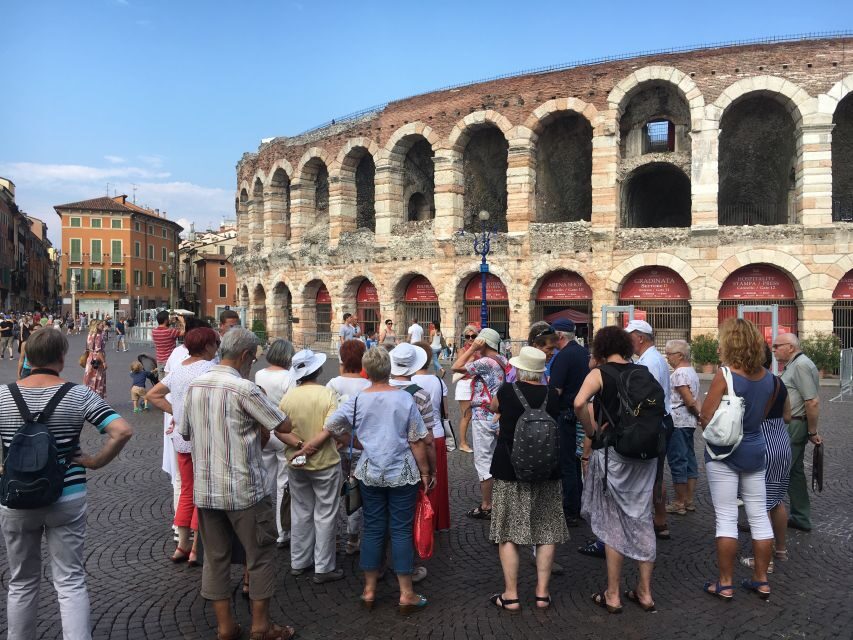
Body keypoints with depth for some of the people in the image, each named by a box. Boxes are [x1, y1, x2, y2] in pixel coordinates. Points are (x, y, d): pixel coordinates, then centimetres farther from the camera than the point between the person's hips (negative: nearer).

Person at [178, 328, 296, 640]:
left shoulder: (194, 386, 3)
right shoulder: (244, 388, -18)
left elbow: (185, 432, 13)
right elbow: (284, 426, -13)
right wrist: (258, 428, 5)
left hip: (204, 489, 6)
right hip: (243, 490, -6)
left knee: (215, 556, 15)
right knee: (261, 554, 9)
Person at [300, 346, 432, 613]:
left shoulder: (356, 401, -5)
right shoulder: (404, 399, -10)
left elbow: (330, 430, 1)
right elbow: (417, 441, -7)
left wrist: (310, 446, 18)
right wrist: (424, 472, 2)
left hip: (370, 475, 2)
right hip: (402, 475, -2)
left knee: (373, 529, 12)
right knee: (401, 530, 4)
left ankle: (369, 590, 21)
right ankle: (406, 594, 10)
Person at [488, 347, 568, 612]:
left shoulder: (507, 391, -11)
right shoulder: (552, 395, -4)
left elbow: (493, 407, 11)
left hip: (509, 470, -2)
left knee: (508, 533, 6)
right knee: (546, 533, 12)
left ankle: (511, 595, 8)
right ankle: (542, 592, 15)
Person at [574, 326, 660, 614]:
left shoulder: (599, 373, -8)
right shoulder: (643, 372, 6)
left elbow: (579, 403, -24)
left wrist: (592, 430, -10)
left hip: (612, 452, -4)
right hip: (645, 454, 4)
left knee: (613, 522, 6)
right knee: (642, 519, 13)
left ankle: (612, 596, 15)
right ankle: (645, 592, 22)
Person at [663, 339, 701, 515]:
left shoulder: (679, 373, -16)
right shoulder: (691, 371, 15)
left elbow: (690, 401, -17)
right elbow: (694, 400, 12)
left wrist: (699, 415, -3)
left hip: (677, 422, -10)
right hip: (689, 422, 10)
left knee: (677, 461, -2)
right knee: (689, 459, 12)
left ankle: (679, 502, 5)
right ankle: (689, 500, 19)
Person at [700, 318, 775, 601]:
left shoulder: (725, 376, -18)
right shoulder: (768, 377, 1)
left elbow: (705, 419, -15)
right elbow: (762, 414, 12)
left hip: (724, 453, -6)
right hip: (755, 450, 6)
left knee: (726, 519, 1)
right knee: (759, 517, 12)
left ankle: (725, 584, 9)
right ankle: (761, 580, 22)